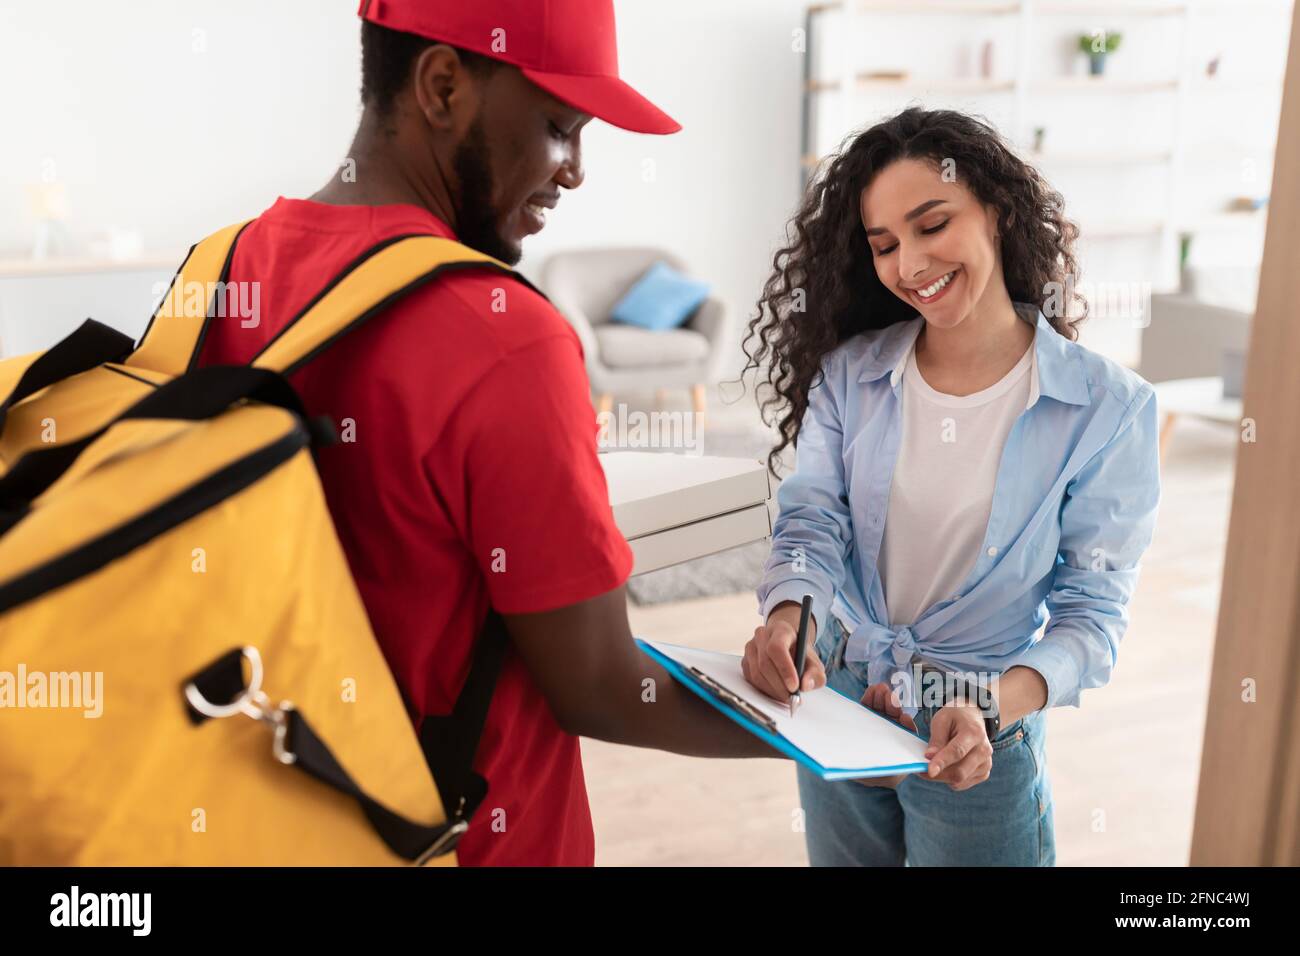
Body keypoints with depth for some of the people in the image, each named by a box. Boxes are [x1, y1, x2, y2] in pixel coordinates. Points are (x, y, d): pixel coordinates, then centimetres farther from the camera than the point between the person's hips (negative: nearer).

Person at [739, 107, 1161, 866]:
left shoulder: (1107, 407, -14)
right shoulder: (847, 372, -6)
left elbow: (1093, 610, -13)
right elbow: (811, 525, -9)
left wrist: (996, 707, -30)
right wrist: (786, 618, -31)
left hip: (981, 740, -3)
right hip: (838, 706, 3)